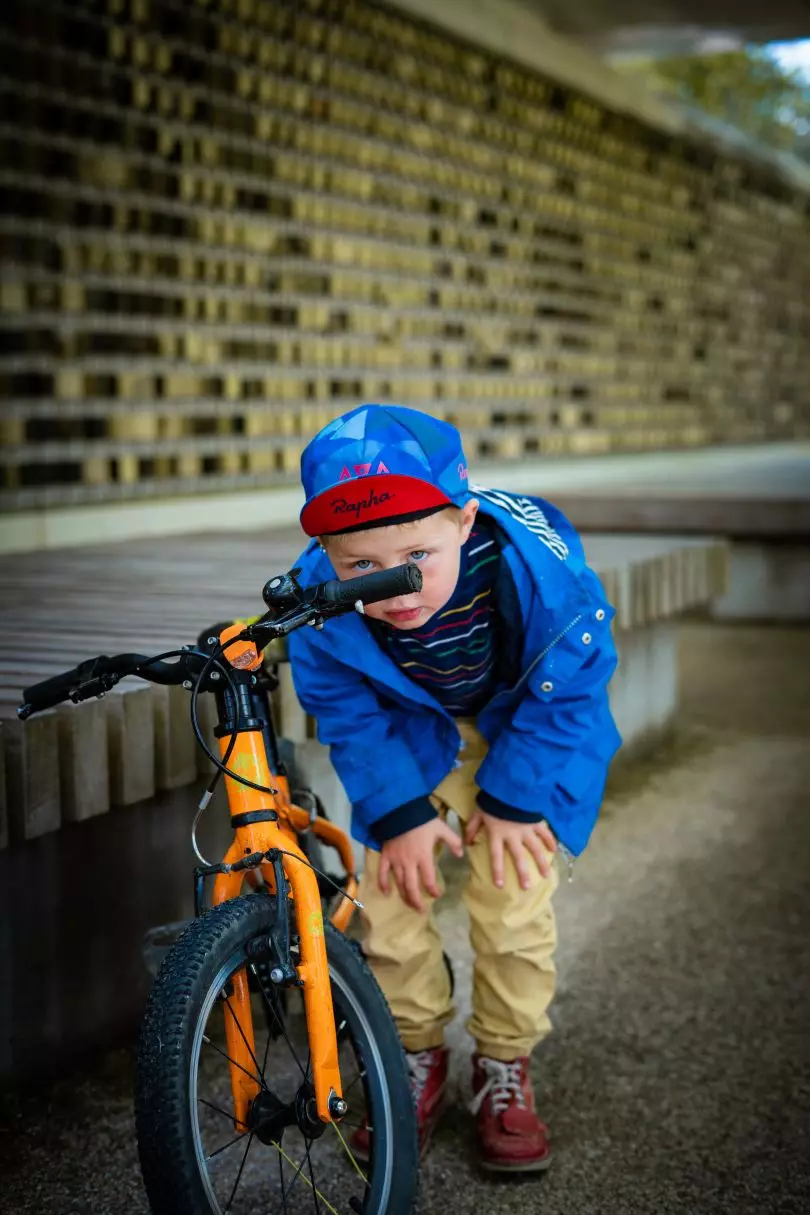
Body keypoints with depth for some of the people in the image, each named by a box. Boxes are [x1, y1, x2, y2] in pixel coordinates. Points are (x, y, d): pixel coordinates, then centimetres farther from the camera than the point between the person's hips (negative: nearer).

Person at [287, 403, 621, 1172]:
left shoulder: (534, 563, -38)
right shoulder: (320, 599, -31)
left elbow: (566, 692, -19)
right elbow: (350, 714, -12)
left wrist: (511, 799, -17)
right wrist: (399, 814, -17)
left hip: (524, 726, -2)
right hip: (415, 729, 2)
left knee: (511, 901, -8)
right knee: (391, 896, -6)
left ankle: (504, 1067, 15)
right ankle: (417, 1058, 18)